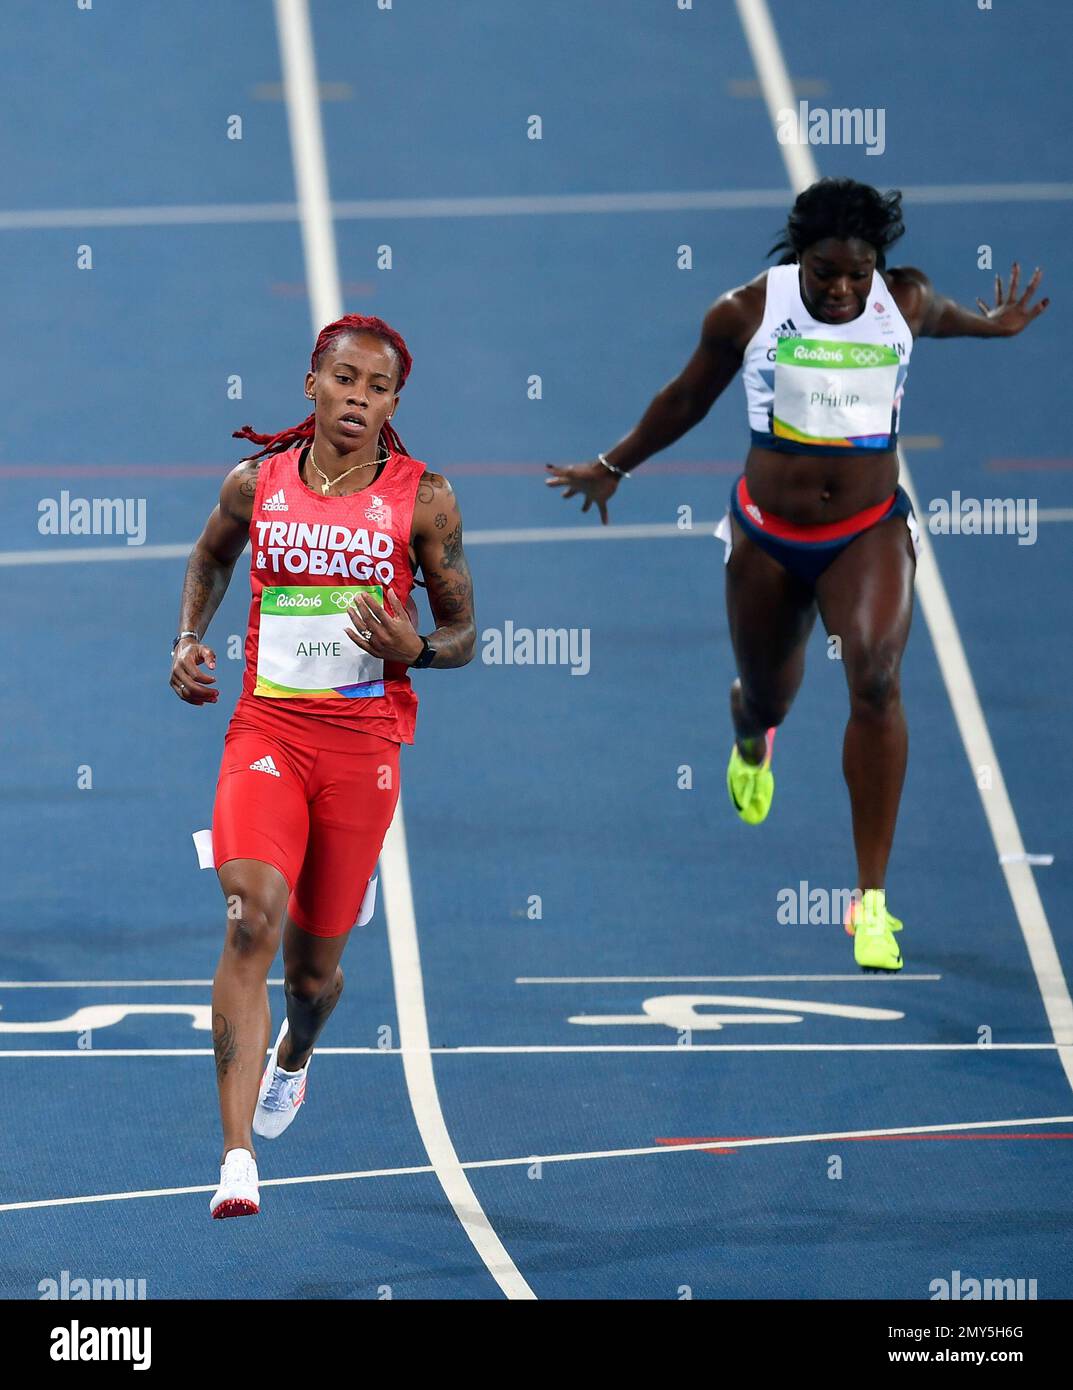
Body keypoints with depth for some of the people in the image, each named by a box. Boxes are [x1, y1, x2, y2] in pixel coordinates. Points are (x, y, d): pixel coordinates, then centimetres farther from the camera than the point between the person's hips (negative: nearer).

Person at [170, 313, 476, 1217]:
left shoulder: (422, 500, -2)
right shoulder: (256, 484, 2)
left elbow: (463, 634, 5)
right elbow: (211, 559, 25)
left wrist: (414, 650, -17)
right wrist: (189, 642, 9)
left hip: (363, 745, 0)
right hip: (266, 732, 0)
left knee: (315, 962, 10)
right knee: (253, 919, -22)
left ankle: (292, 1060, 50)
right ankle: (238, 1158, -27)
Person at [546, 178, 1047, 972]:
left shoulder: (905, 303, -9)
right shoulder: (747, 313, -11)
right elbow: (688, 398, 7)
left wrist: (992, 325, 34)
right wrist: (615, 466, 17)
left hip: (871, 532, -1)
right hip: (768, 536, 1)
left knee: (877, 677, -25)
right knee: (766, 697, 17)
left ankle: (872, 900, -22)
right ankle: (752, 744, 63)